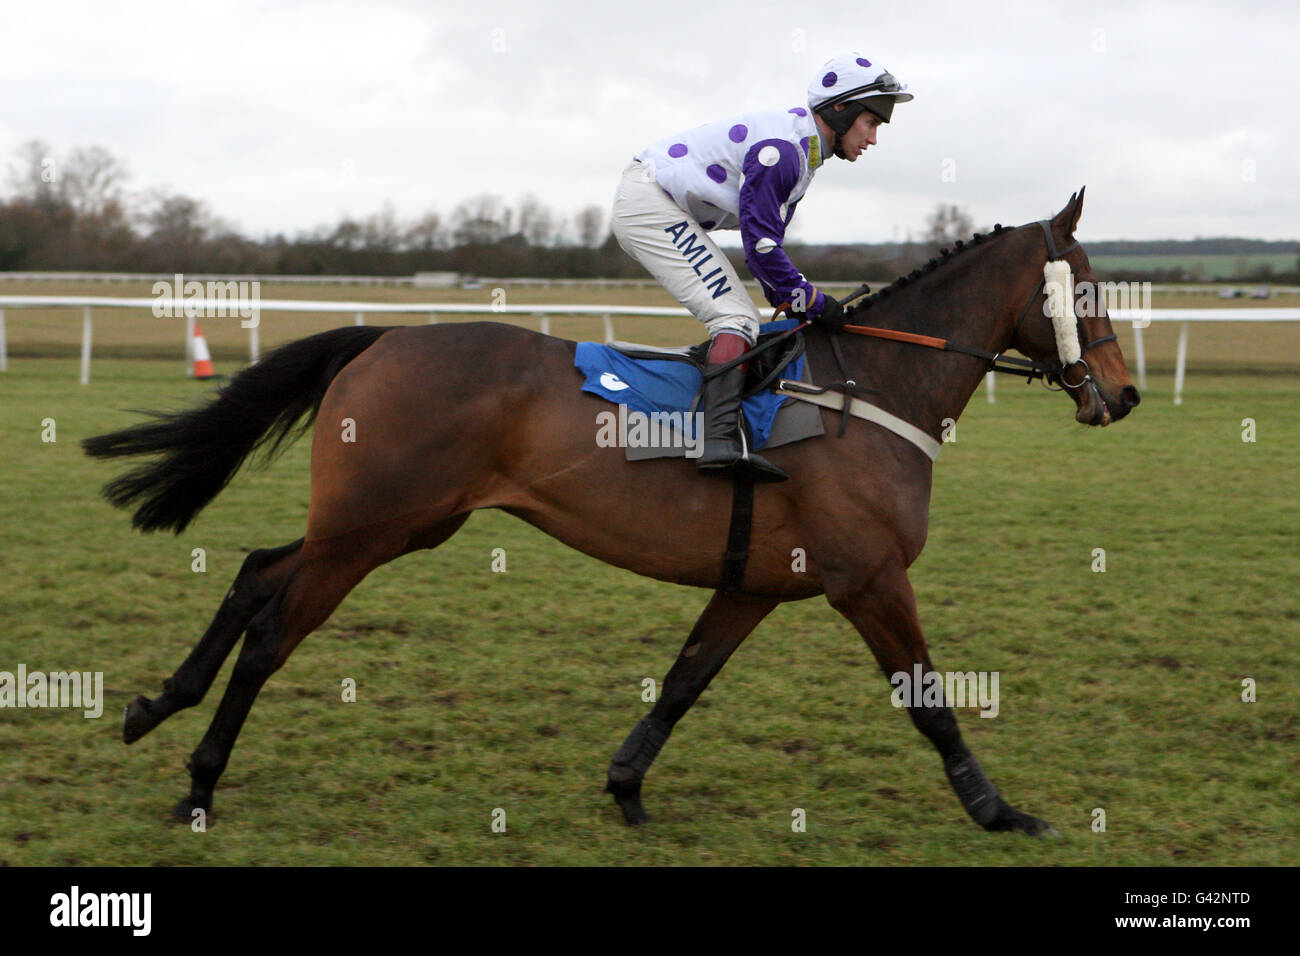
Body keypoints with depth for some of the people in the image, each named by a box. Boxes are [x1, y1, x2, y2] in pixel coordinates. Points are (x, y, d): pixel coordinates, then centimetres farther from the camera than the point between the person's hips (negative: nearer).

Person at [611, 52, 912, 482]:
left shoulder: (803, 152, 13)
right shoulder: (780, 149, -20)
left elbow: (765, 237, 19)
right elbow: (760, 245, -21)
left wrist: (787, 301, 12)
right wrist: (812, 301, -12)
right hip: (649, 203, -11)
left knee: (743, 321, 12)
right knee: (736, 317, -20)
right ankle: (722, 439, -35)